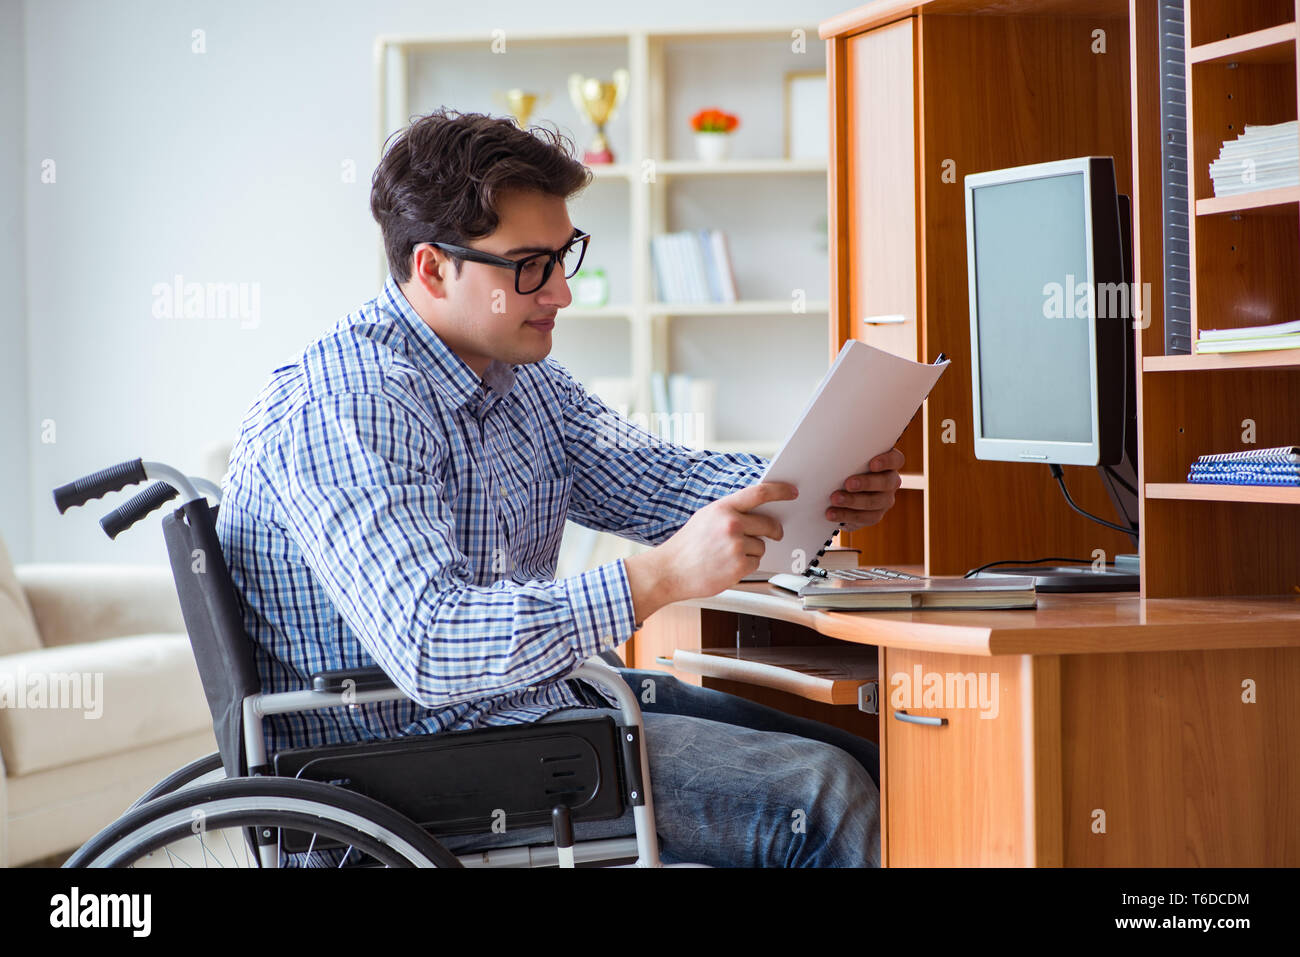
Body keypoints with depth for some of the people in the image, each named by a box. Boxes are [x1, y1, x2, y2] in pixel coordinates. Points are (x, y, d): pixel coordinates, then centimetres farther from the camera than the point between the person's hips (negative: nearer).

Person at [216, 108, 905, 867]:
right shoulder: (343, 413, -24)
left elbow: (646, 478, 10)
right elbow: (428, 646, -34)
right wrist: (661, 577, -40)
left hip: (542, 691, 10)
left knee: (858, 762, 9)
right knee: (821, 799, -18)